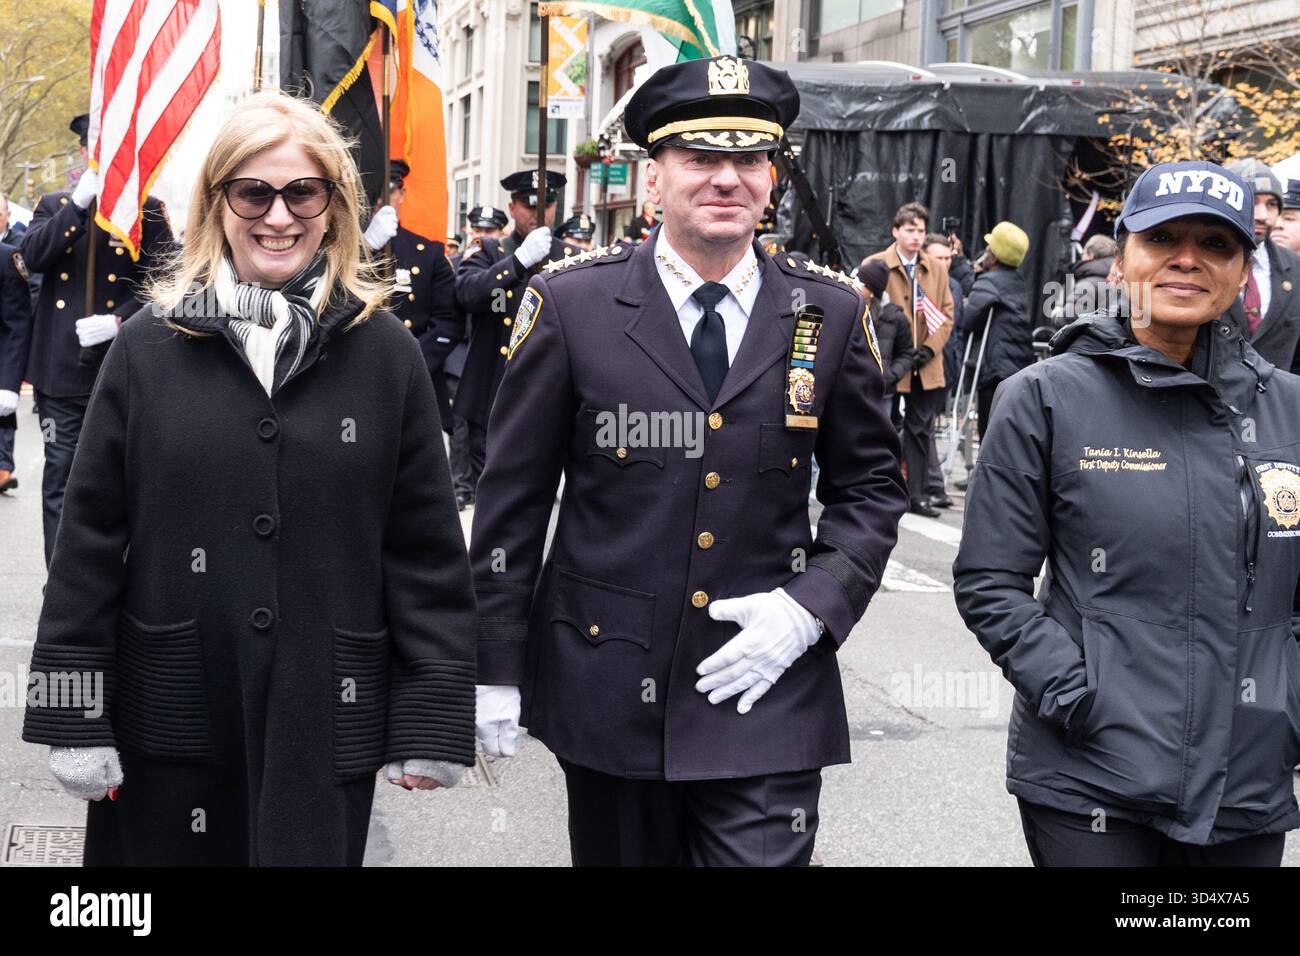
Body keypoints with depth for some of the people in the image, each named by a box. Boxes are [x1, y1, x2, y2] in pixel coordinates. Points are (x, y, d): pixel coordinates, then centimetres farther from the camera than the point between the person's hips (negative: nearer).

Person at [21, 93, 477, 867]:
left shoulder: (385, 352, 0)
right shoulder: (149, 346, 1)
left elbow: (427, 549, 0)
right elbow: (90, 539, 2)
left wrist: (434, 721, -4)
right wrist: (74, 716, -1)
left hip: (328, 723, -1)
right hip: (166, 722, 1)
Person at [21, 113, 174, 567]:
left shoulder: (147, 211, 4)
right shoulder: (54, 205, 12)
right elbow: (33, 256, -6)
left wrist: (119, 321, -16)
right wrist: (79, 203, -14)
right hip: (61, 371, 2)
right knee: (60, 479, 2)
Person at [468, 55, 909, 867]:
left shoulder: (831, 313, 1)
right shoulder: (572, 303, -4)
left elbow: (873, 485, 8)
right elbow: (514, 493, -1)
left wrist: (812, 606, -8)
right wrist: (495, 666, -2)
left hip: (768, 690, 1)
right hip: (607, 691, 0)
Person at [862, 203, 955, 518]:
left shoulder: (936, 270, 10)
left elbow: (947, 313, 10)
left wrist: (930, 349, -5)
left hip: (925, 369, 4)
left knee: (920, 431, 7)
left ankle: (917, 494, 12)